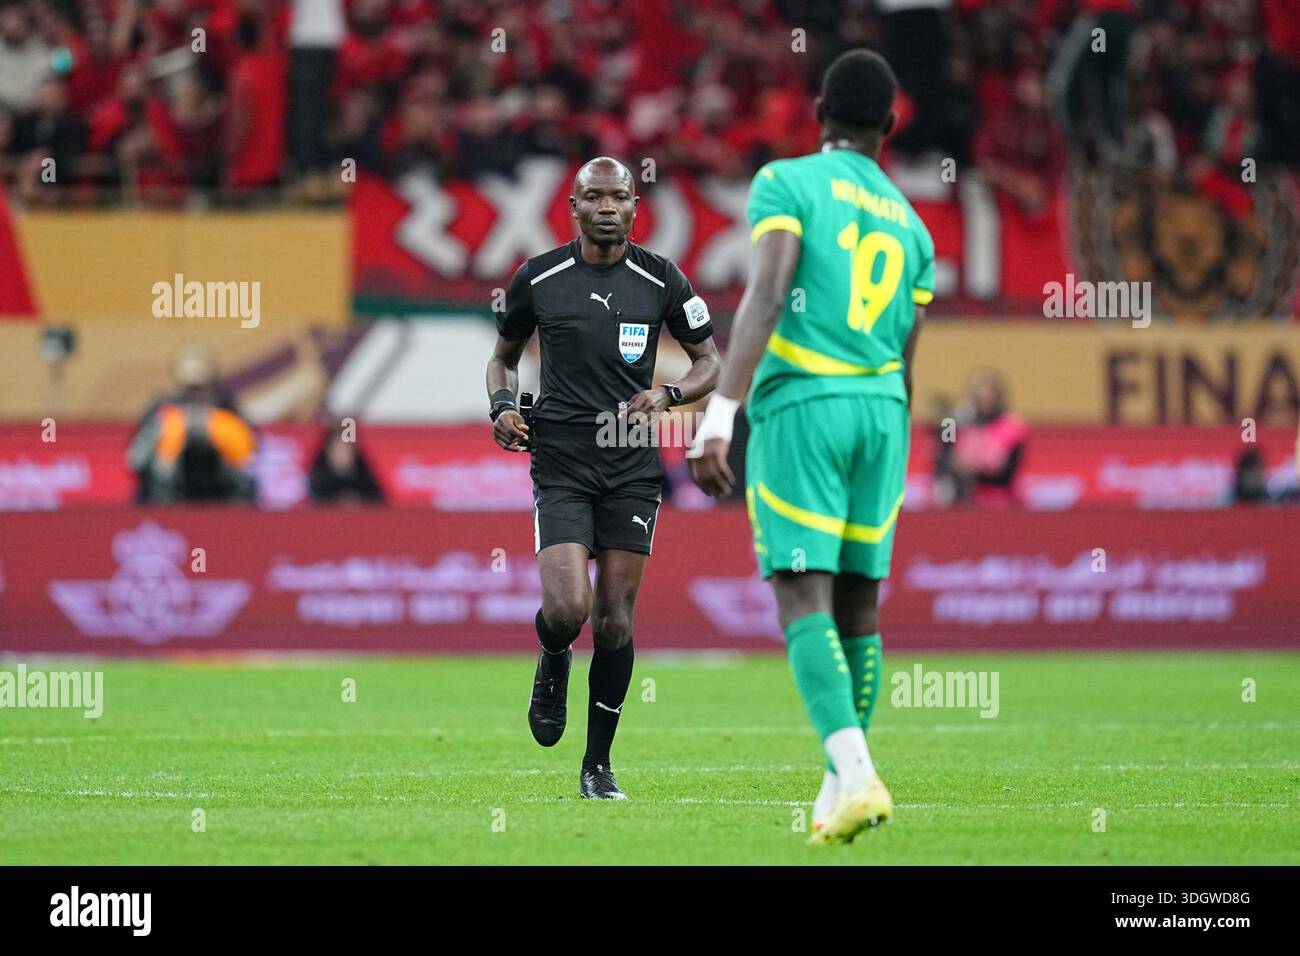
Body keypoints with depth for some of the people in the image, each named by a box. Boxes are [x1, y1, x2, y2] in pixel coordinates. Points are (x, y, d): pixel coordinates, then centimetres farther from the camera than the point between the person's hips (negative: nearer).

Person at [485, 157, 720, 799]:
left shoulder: (661, 281, 3)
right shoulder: (538, 279, 2)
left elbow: (710, 363, 10)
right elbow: (504, 357, 17)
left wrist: (667, 395, -10)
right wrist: (503, 407, -4)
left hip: (632, 464, 1)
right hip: (561, 461, -1)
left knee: (615, 619, 0)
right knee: (567, 608, -18)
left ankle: (598, 764, 14)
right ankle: (553, 663, 21)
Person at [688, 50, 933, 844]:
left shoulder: (787, 183, 0)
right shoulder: (909, 223, 17)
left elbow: (766, 296, -14)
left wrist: (721, 414, -19)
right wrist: (888, 469, 28)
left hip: (799, 400, -5)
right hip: (881, 408, 5)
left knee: (806, 600, -10)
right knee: (858, 601, 12)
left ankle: (856, 774, -25)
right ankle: (841, 784, 17)